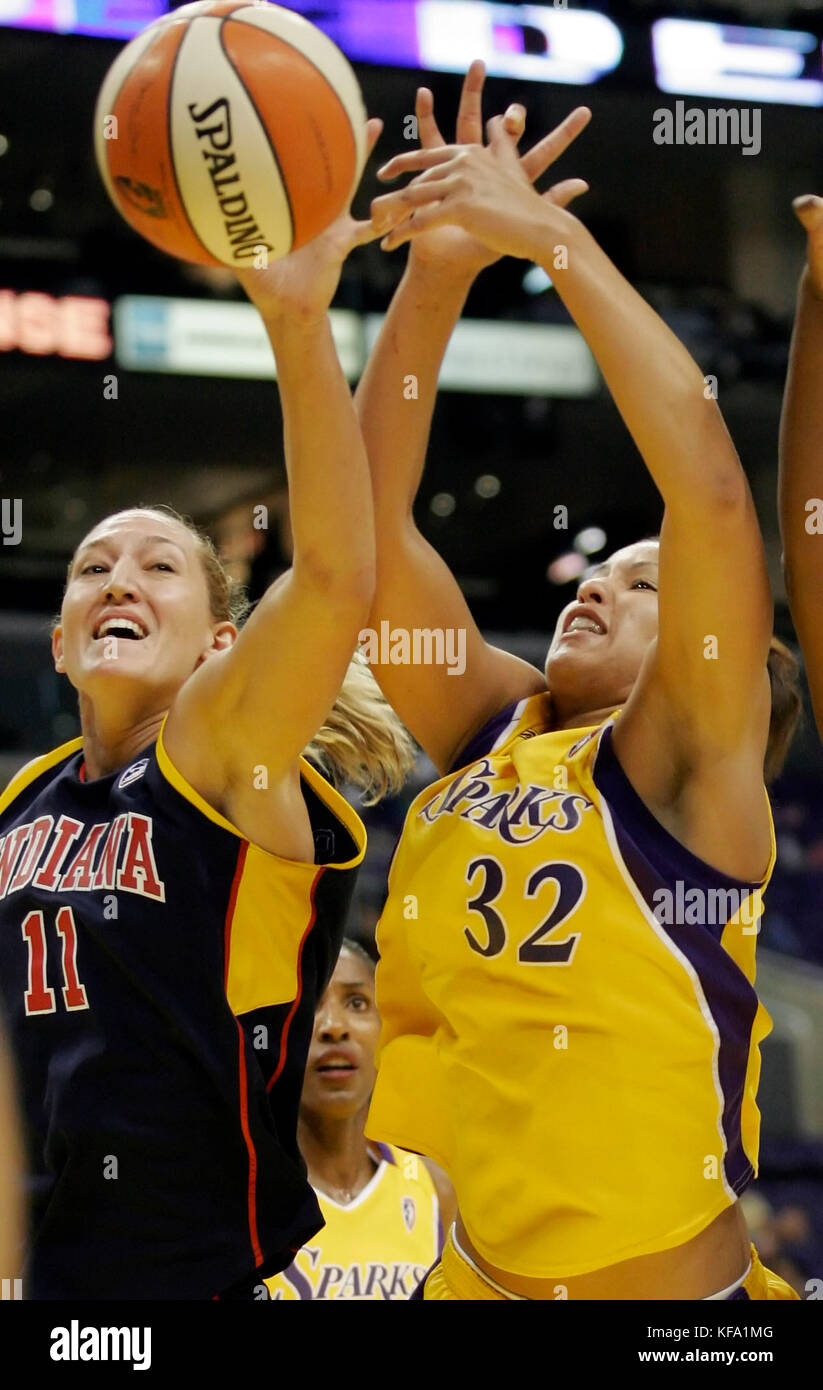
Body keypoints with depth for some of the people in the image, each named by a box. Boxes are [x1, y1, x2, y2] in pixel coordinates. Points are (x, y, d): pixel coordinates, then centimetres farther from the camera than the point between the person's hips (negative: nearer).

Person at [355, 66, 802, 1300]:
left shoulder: (690, 765, -8)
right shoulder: (490, 731, 6)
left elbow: (709, 486, -21)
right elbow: (371, 513, 0)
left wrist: (554, 236, -21)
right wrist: (439, 272, -9)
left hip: (674, 1284, -5)